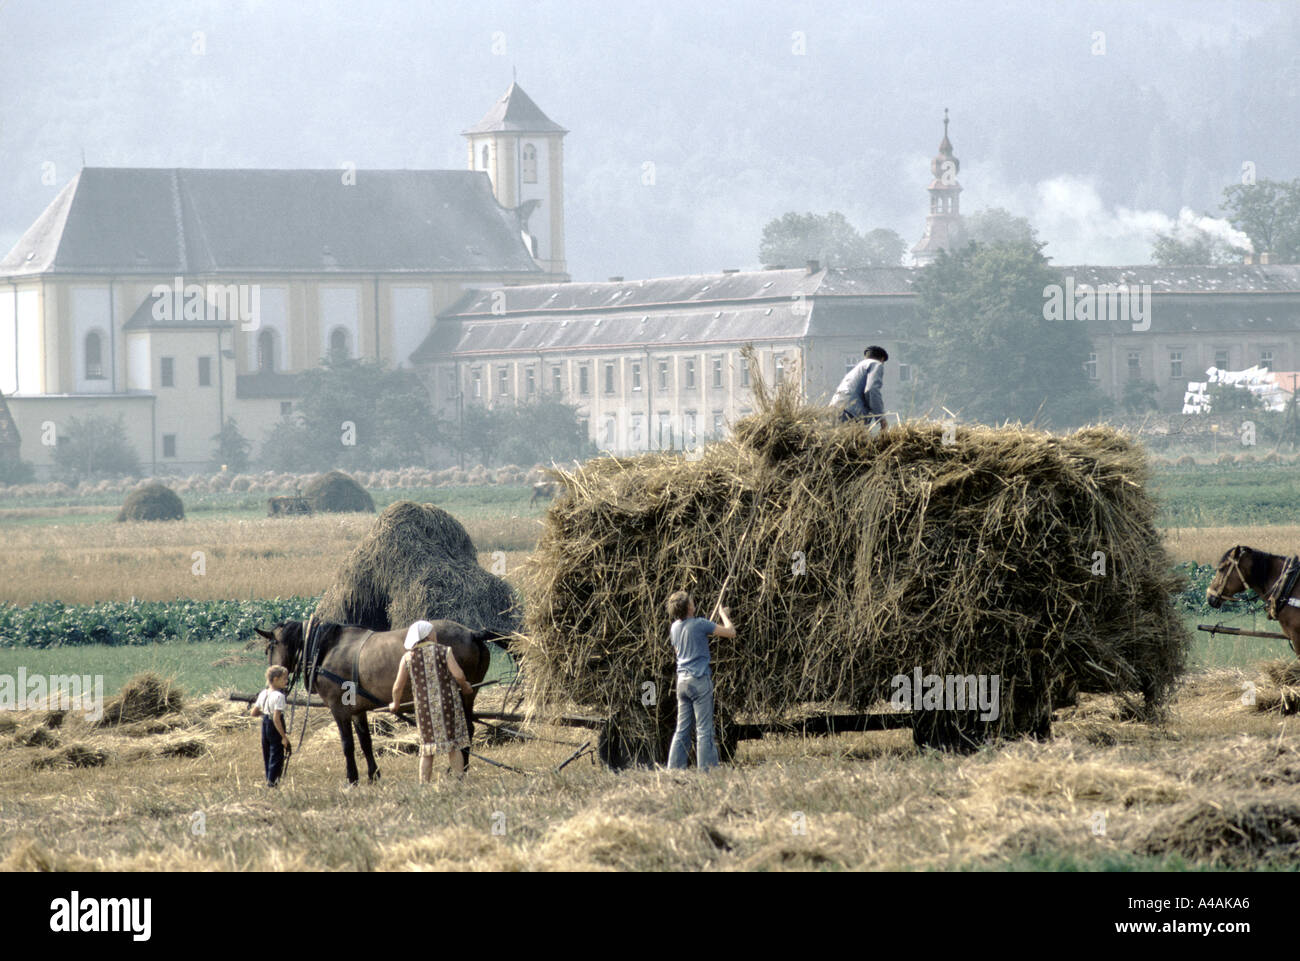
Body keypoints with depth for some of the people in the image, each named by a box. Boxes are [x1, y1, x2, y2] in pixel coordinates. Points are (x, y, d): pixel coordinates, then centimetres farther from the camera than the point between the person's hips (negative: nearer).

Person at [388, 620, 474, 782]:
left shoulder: (408, 657, 3)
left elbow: (398, 687, 3)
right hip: (448, 704, -2)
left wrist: (395, 704, 21)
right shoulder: (444, 651, -3)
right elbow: (458, 675, -13)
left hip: (424, 707, 2)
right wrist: (465, 687, 7)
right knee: (454, 747, 7)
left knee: (427, 752, 9)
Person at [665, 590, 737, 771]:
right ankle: (706, 769, -8)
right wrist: (723, 613, 11)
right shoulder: (700, 624, -12)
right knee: (704, 729, -5)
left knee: (682, 729, 10)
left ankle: (675, 767, 7)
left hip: (682, 680, 7)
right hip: (699, 680, -7)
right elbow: (731, 632, -7)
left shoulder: (675, 627, 9)